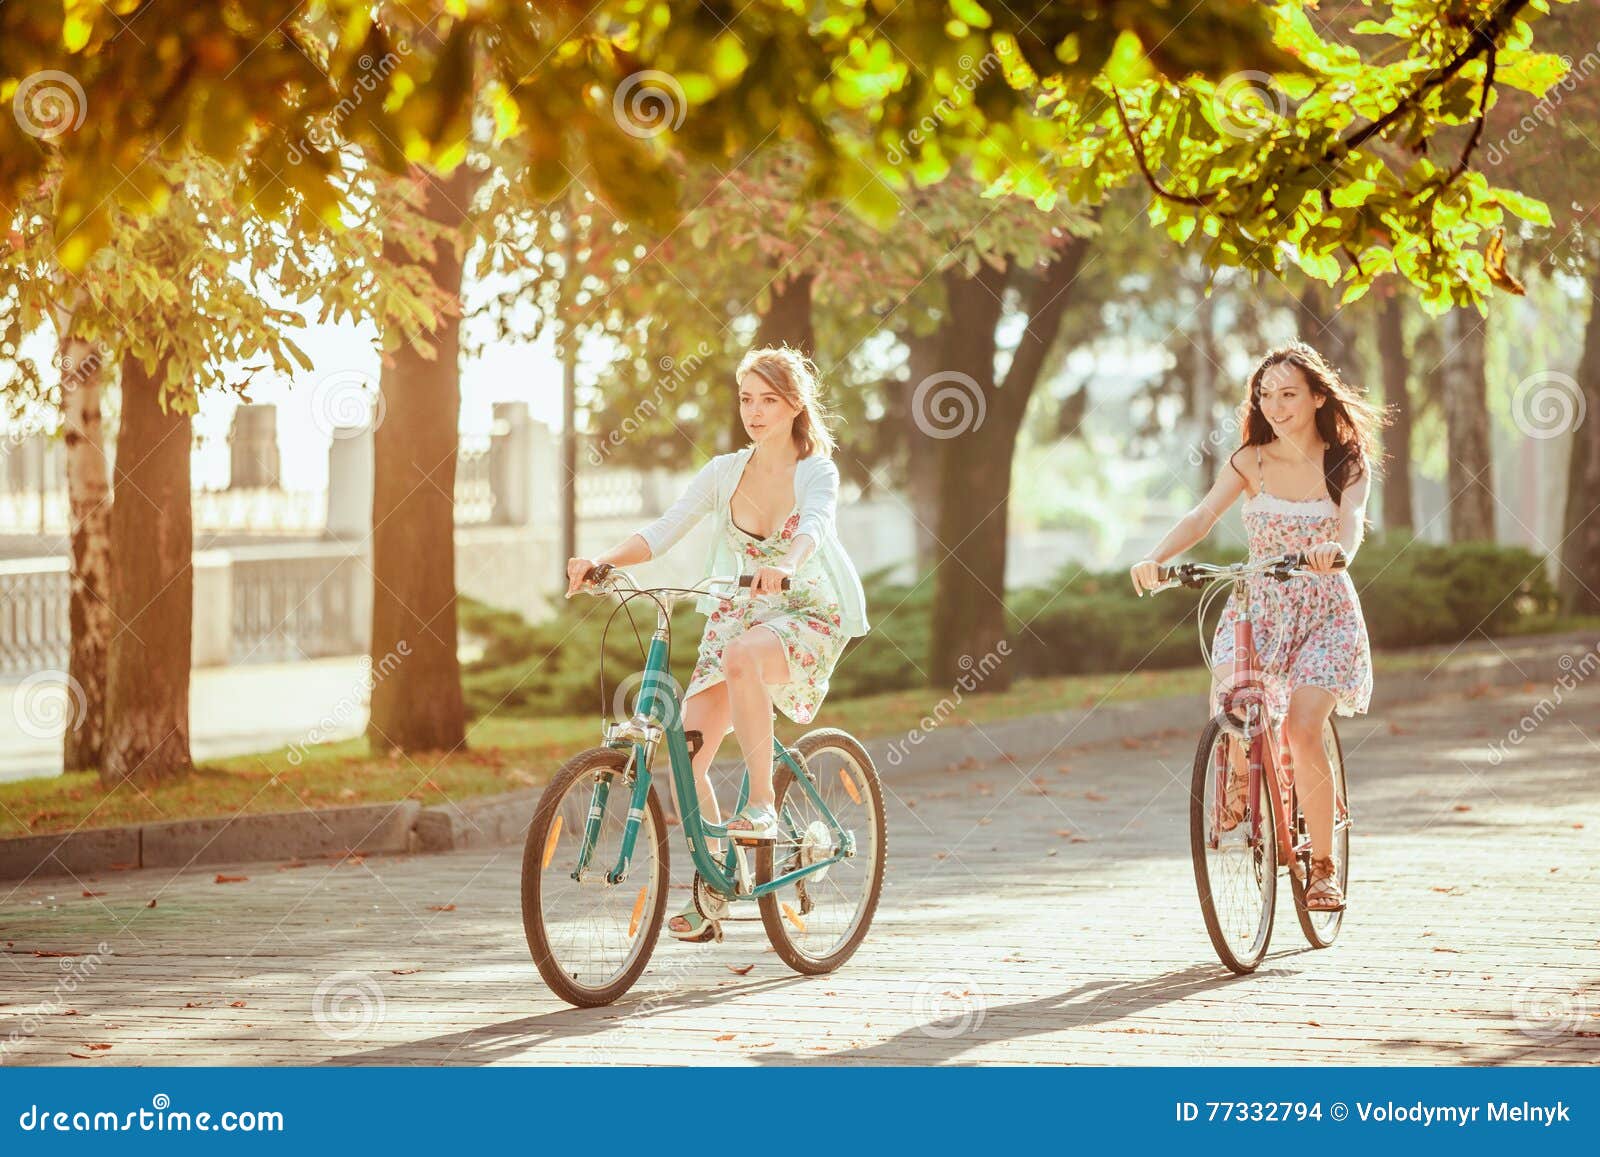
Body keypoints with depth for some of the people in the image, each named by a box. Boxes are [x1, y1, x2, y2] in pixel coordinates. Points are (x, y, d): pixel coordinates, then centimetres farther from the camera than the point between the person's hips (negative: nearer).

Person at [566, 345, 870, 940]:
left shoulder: (816, 472, -10)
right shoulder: (725, 472, 0)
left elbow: (814, 526, -32)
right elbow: (662, 532, -7)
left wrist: (784, 567, -54)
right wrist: (602, 560, -26)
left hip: (810, 617, -4)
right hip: (737, 617, 4)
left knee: (741, 655, -40)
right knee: (687, 750, -13)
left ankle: (761, 803, -27)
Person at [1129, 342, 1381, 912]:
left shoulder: (1348, 464, -2)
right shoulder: (1251, 461, 1)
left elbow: (1352, 521, -20)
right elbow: (1203, 515, -13)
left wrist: (1336, 550, -45)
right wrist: (1156, 557, -32)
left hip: (1325, 609, -2)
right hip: (1257, 604, 2)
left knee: (1301, 732, -20)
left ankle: (1323, 865, -5)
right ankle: (1239, 777, 9)